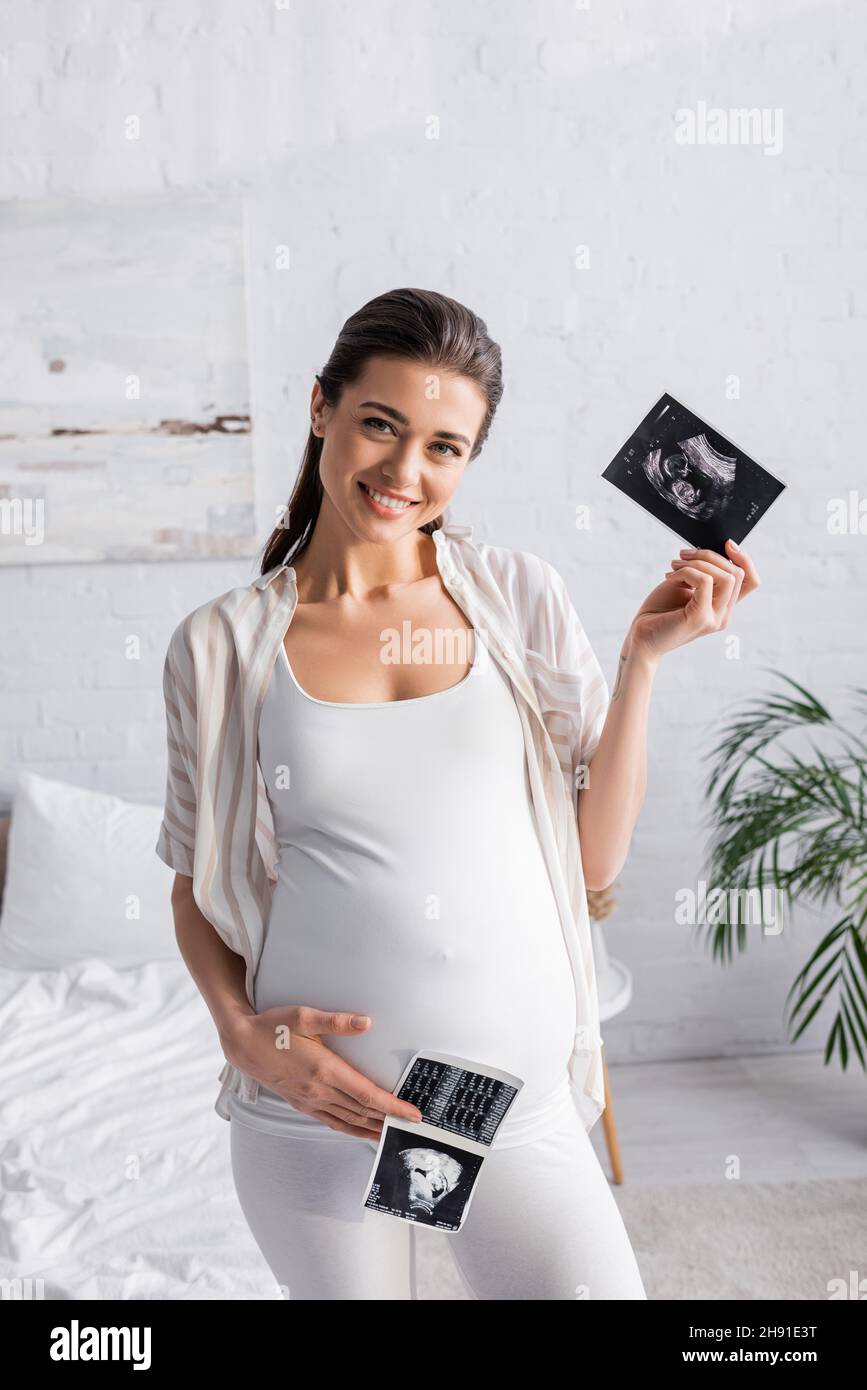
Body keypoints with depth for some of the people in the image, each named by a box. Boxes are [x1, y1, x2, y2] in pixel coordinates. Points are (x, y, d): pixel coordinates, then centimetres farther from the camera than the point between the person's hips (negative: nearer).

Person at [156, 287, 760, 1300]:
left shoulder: (518, 597, -1)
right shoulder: (221, 646, -3)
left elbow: (596, 856, -1)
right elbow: (196, 877, 6)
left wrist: (645, 654, -8)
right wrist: (242, 1030, -10)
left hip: (519, 1106, 1)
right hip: (313, 1113, 0)